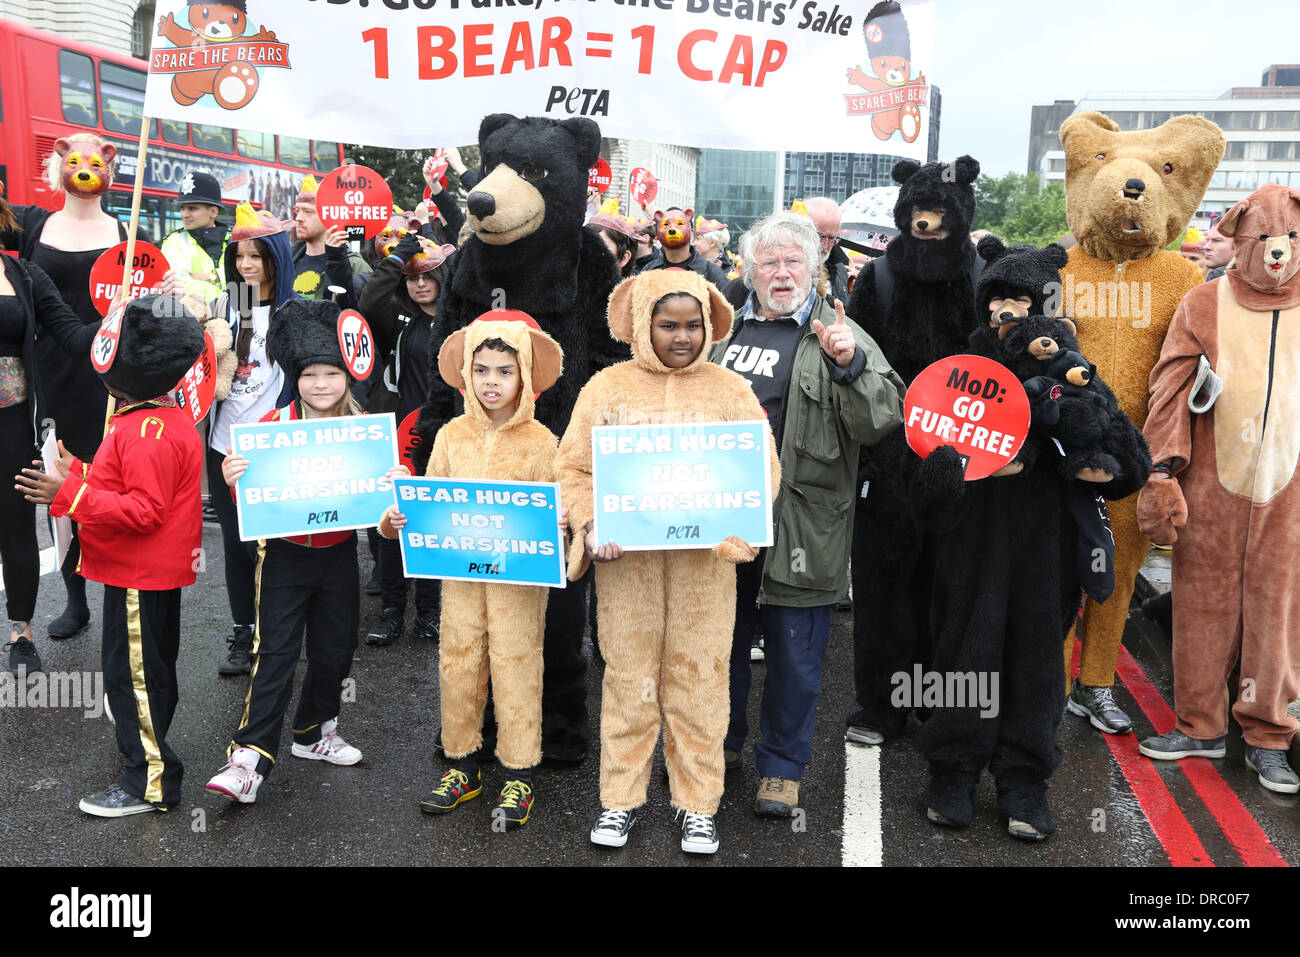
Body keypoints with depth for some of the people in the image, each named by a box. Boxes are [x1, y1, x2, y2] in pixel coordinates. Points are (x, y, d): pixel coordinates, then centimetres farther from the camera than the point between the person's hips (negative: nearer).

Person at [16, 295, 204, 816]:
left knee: (132, 673, -1)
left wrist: (70, 495, -28)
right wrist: (77, 472, 10)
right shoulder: (165, 420, 9)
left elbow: (143, 510, -28)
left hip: (139, 576, -11)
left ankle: (149, 782, 9)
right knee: (149, 669, 23)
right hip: (156, 570, 11)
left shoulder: (149, 434, -25)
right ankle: (150, 756, 39)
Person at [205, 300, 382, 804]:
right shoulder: (274, 424, -8)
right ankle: (250, 757, 2)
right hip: (284, 554, -3)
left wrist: (397, 482, -19)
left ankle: (314, 731, 35)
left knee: (335, 649, 14)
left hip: (338, 555, 3)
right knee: (274, 653, -4)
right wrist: (233, 480, -29)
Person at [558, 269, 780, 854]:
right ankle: (620, 797, 22)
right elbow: (574, 466, 4)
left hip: (704, 555, 0)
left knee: (699, 675, 6)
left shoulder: (730, 389, 6)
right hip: (625, 553, 0)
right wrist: (590, 526, -12)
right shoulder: (607, 387, 6)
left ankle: (698, 804, 21)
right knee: (628, 673, 7)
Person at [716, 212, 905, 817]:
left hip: (798, 524, -4)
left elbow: (881, 421, -12)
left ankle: (782, 765, 24)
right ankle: (721, 739, 38)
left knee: (794, 649, 6)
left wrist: (850, 364, -26)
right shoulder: (725, 329, 11)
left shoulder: (838, 336, -1)